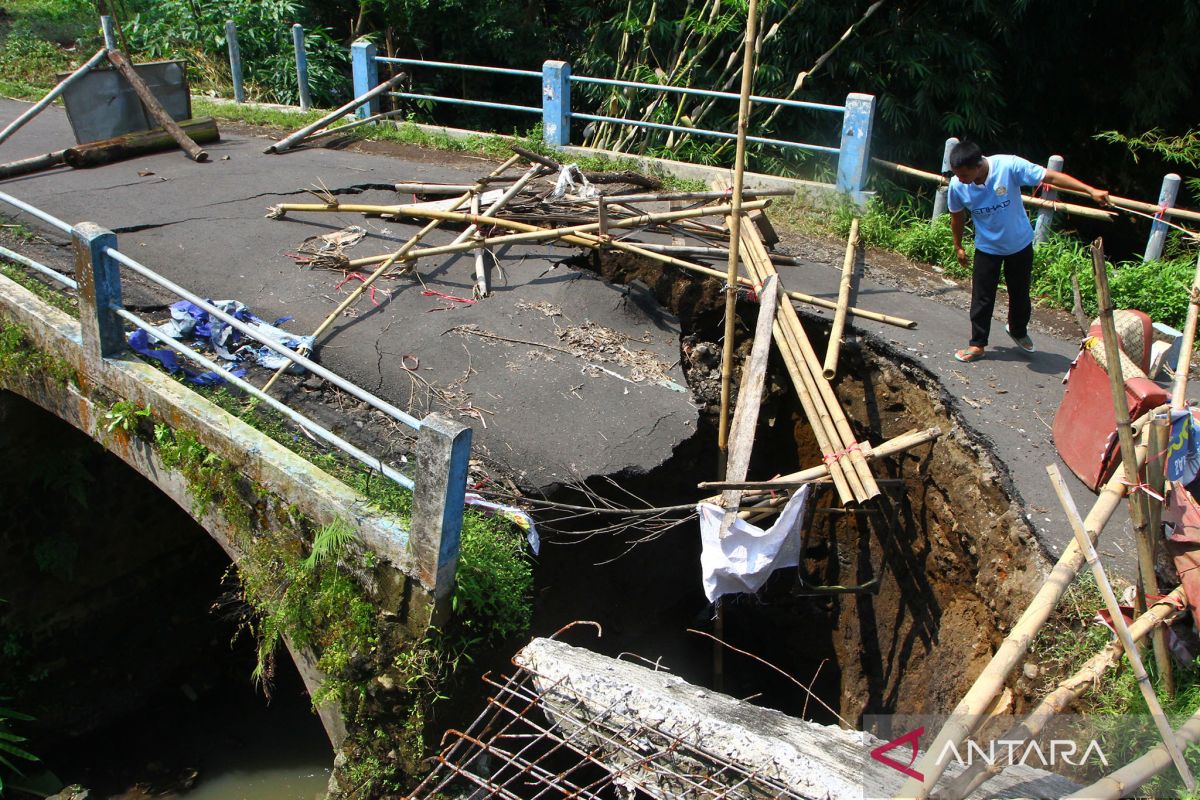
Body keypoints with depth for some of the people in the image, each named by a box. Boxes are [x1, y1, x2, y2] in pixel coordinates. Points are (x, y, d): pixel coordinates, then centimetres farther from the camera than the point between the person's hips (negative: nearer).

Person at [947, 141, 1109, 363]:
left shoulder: (1009, 166, -31)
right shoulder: (957, 186, -21)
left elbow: (1051, 177, -26)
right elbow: (957, 216, -1)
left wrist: (1091, 190, -29)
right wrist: (958, 246, 9)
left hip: (1019, 244, 0)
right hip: (987, 248, 1)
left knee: (1020, 294, 16)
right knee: (981, 298, 1)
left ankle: (1018, 330, 43)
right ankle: (977, 344, 18)